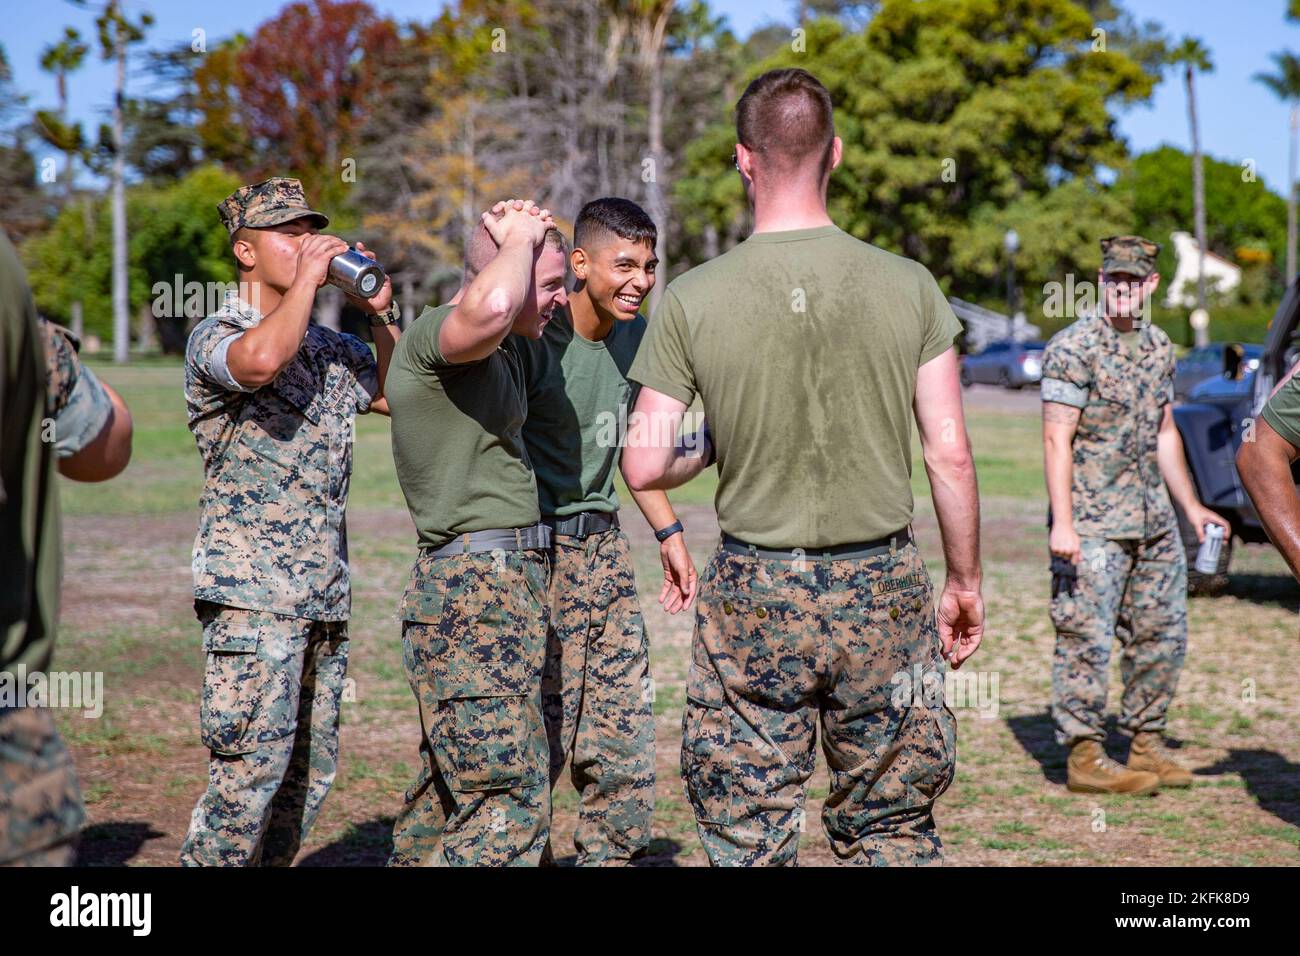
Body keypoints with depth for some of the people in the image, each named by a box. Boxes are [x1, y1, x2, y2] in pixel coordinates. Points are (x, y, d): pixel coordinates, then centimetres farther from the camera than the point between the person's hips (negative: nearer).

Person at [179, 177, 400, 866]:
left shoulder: (329, 347, 17)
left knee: (311, 774, 9)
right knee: (251, 769, -12)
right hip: (252, 590, -8)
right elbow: (262, 359, -30)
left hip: (325, 595, 8)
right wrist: (307, 277, -15)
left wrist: (380, 313, 11)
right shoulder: (215, 337, -6)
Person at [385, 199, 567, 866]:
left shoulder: (504, 348, 17)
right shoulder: (436, 332, -13)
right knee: (511, 807, -15)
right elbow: (490, 306, -38)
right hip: (475, 591, -10)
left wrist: (523, 231, 20)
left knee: (449, 796, 15)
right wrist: (520, 238, -16)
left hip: (509, 584, 10)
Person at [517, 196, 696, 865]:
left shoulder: (634, 334, 7)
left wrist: (669, 533, 19)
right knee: (542, 734, -5)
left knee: (626, 731, 9)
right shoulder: (534, 339, -17)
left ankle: (611, 854, 23)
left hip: (603, 541, 7)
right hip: (537, 550, -7)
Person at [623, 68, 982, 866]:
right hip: (884, 590, 1)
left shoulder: (693, 300, -7)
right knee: (894, 830, 14)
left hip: (754, 595, -1)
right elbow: (950, 454, -3)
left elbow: (645, 467, -6)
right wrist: (966, 582, 9)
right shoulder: (909, 286, -4)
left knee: (748, 837, 10)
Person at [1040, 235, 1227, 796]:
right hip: (1093, 525, -8)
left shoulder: (1160, 348, 12)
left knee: (1162, 636, 12)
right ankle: (1084, 758, 4)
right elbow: (1057, 438, -14)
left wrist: (1191, 507, 20)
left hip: (1153, 521, 8)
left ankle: (1147, 747, 24)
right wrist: (1062, 523, -20)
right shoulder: (1074, 347, -11)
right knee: (1087, 640, -5)